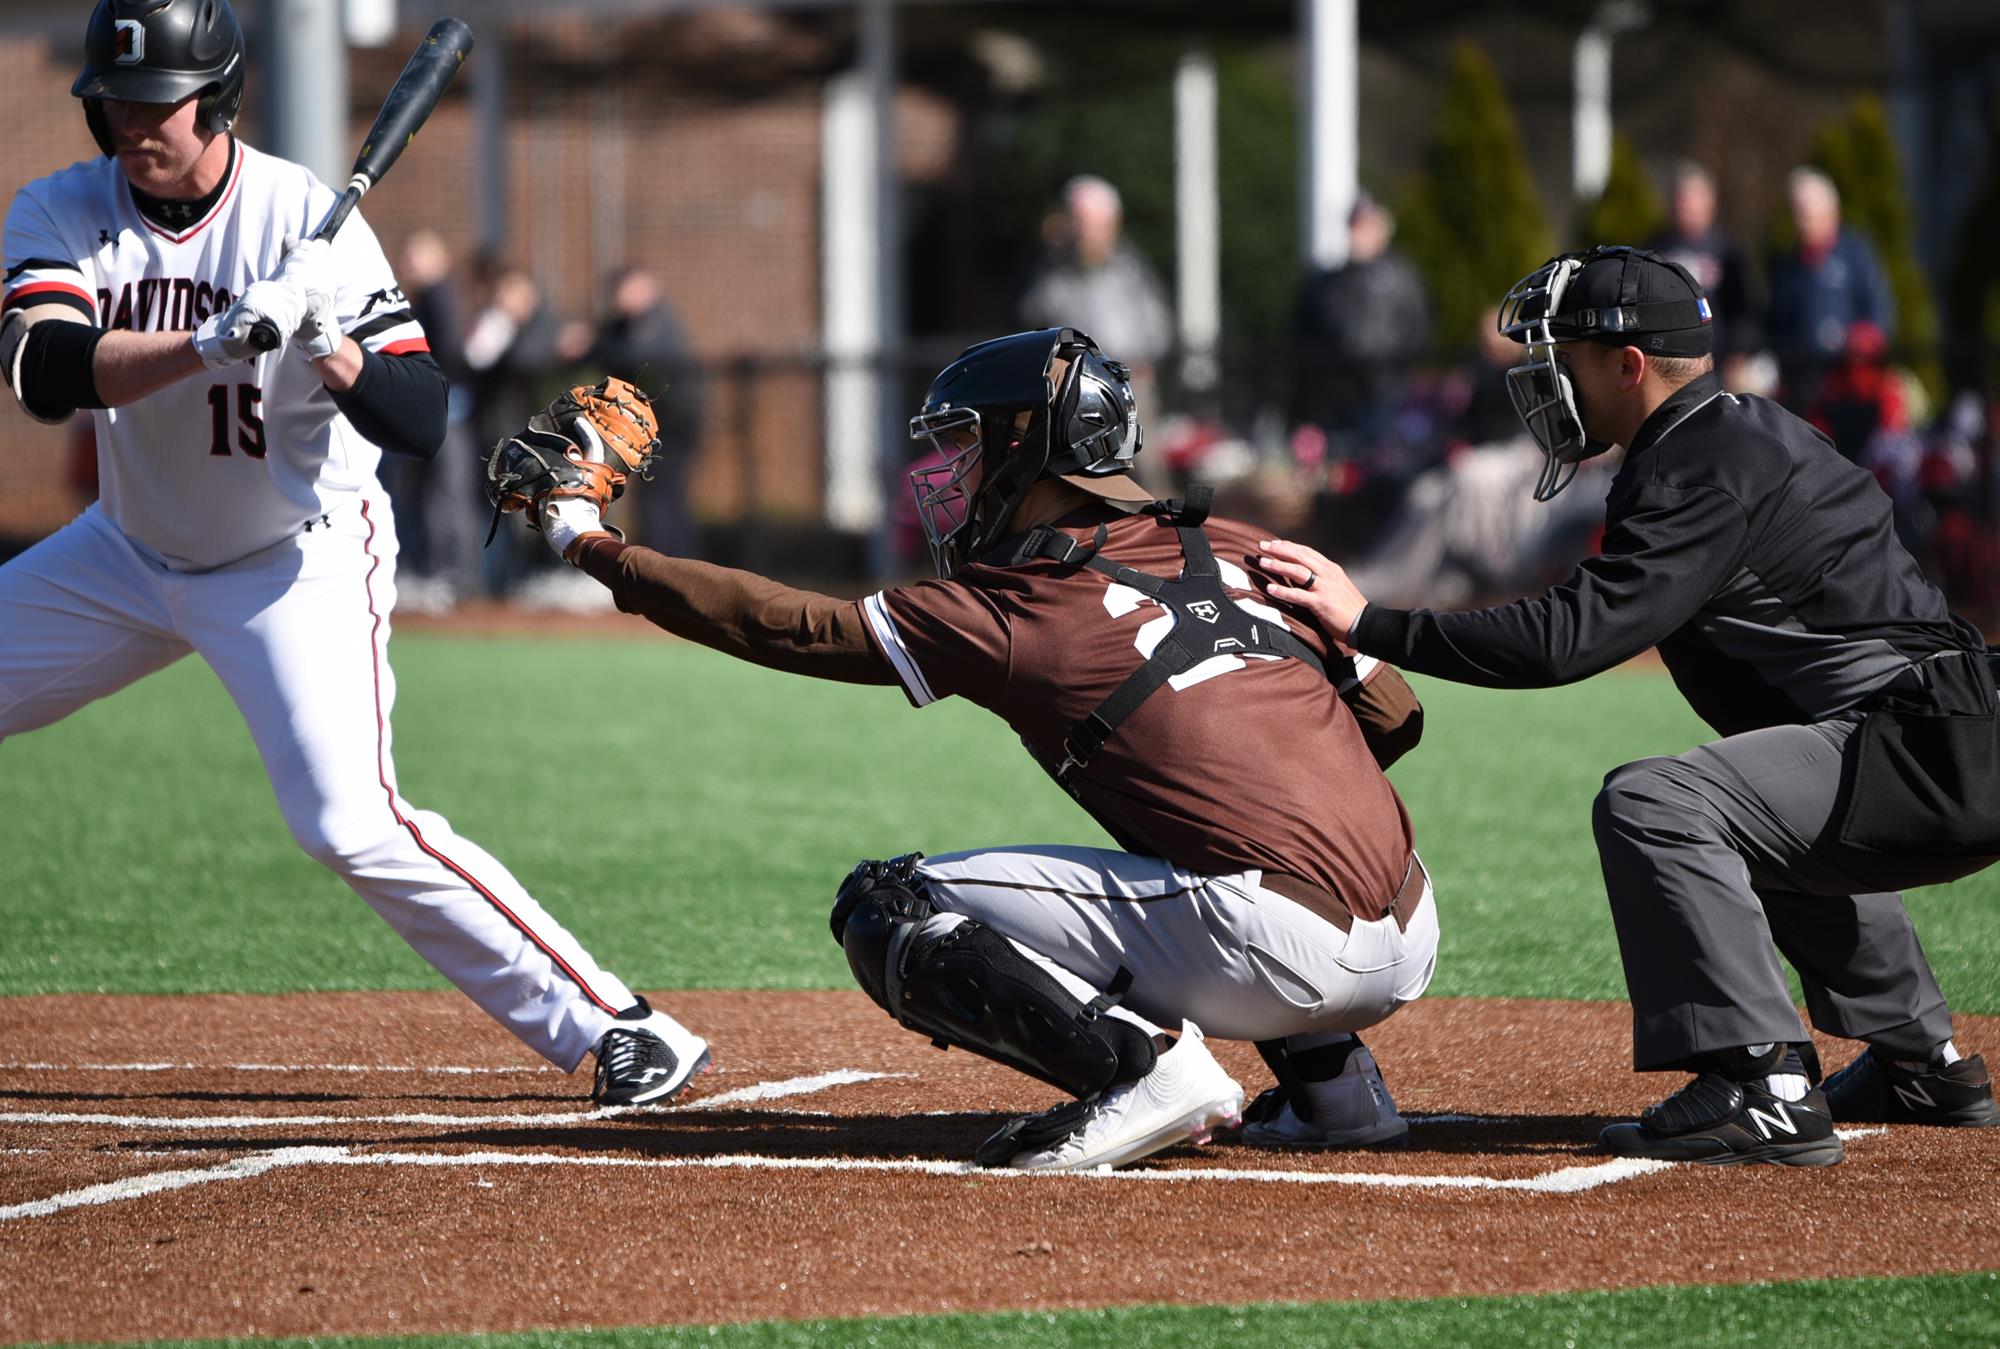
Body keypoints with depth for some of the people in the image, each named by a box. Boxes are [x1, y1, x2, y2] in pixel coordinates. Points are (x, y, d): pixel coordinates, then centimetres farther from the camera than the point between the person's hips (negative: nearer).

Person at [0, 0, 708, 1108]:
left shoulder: (306, 219, -20)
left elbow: (420, 423, -23)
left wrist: (330, 349, -43)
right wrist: (211, 342, -41)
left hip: (304, 560, -5)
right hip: (131, 548, 5)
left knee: (352, 825, -21)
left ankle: (612, 1027, -16)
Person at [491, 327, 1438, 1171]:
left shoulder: (1009, 611, 2)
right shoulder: (1234, 550, 18)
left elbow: (796, 627, 8)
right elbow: (1395, 717, 18)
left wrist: (591, 546, 16)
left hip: (1282, 945, -7)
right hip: (1411, 948, 7)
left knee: (885, 911, 3)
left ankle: (1145, 1063, -12)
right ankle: (1332, 1083, 21)